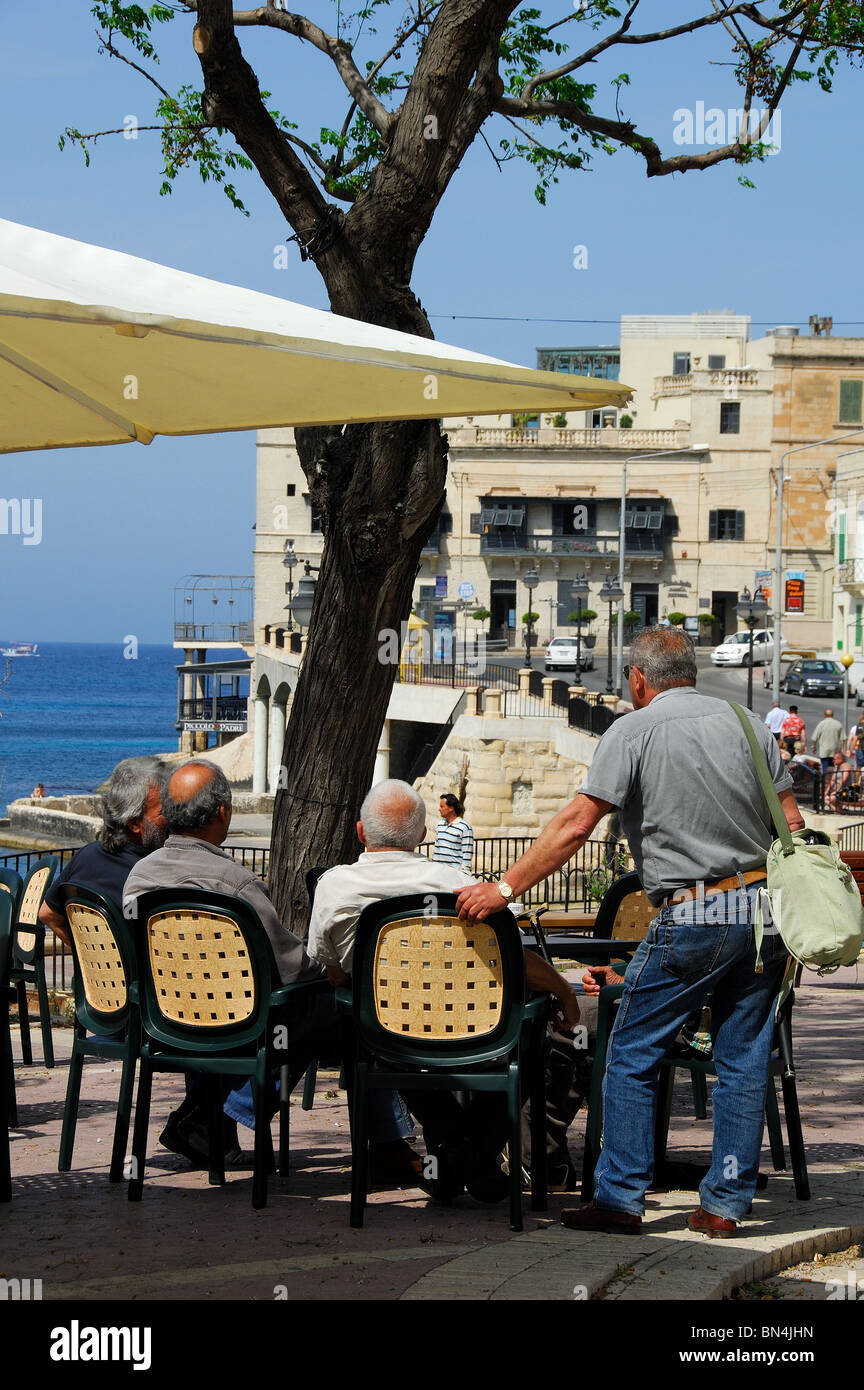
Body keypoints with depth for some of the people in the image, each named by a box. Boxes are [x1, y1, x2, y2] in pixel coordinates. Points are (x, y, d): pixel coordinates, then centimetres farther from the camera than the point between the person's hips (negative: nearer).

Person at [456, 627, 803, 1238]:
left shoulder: (634, 730, -3)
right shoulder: (748, 723, 11)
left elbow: (576, 824, -10)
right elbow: (793, 826, 9)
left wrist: (505, 887, -5)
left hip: (691, 917, -5)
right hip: (764, 906, 5)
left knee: (632, 1055, 5)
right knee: (744, 1060, 9)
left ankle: (620, 1197, 5)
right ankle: (726, 1203, 11)